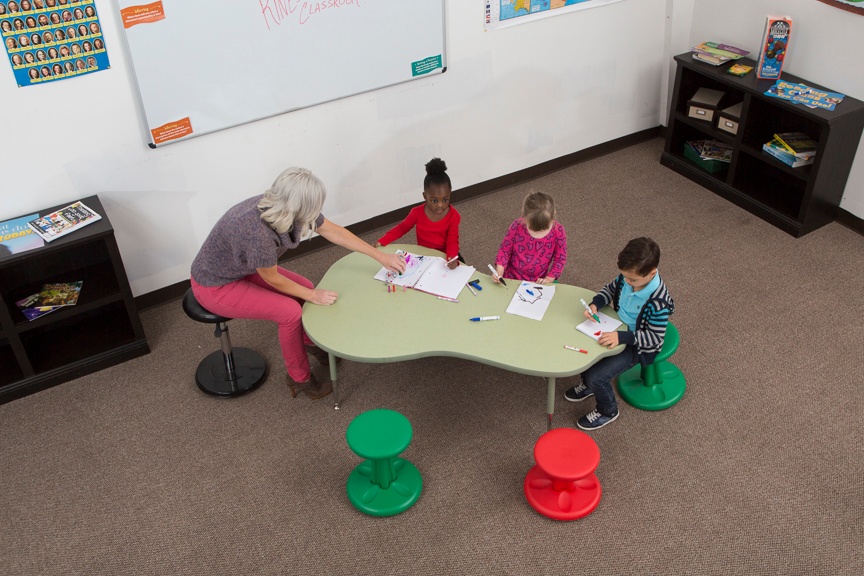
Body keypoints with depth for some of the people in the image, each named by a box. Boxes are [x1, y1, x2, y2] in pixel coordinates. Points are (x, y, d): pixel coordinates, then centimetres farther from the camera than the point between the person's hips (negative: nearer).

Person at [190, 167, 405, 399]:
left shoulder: (284, 205, -17)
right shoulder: (257, 230, -40)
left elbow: (333, 231, -5)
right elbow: (271, 278, -22)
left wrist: (380, 256, -1)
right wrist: (312, 296, -9)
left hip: (242, 268, 8)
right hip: (216, 286, -8)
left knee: (305, 287, 6)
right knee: (290, 311, -16)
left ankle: (310, 343, 33)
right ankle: (299, 378, 7)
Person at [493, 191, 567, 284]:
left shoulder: (557, 231, -18)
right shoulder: (517, 227, -18)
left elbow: (560, 258, -6)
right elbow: (505, 249, -3)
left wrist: (549, 279, -14)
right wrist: (499, 271, -15)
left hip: (539, 282, 4)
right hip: (512, 278, -4)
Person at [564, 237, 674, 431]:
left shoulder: (658, 302, -35)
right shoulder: (627, 276, -16)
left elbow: (655, 338, -28)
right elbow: (611, 288, 5)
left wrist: (621, 337, -38)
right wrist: (595, 304, -15)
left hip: (639, 345, -7)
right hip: (619, 327, 8)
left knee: (597, 376, -14)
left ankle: (607, 411, 19)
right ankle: (588, 384, 35)